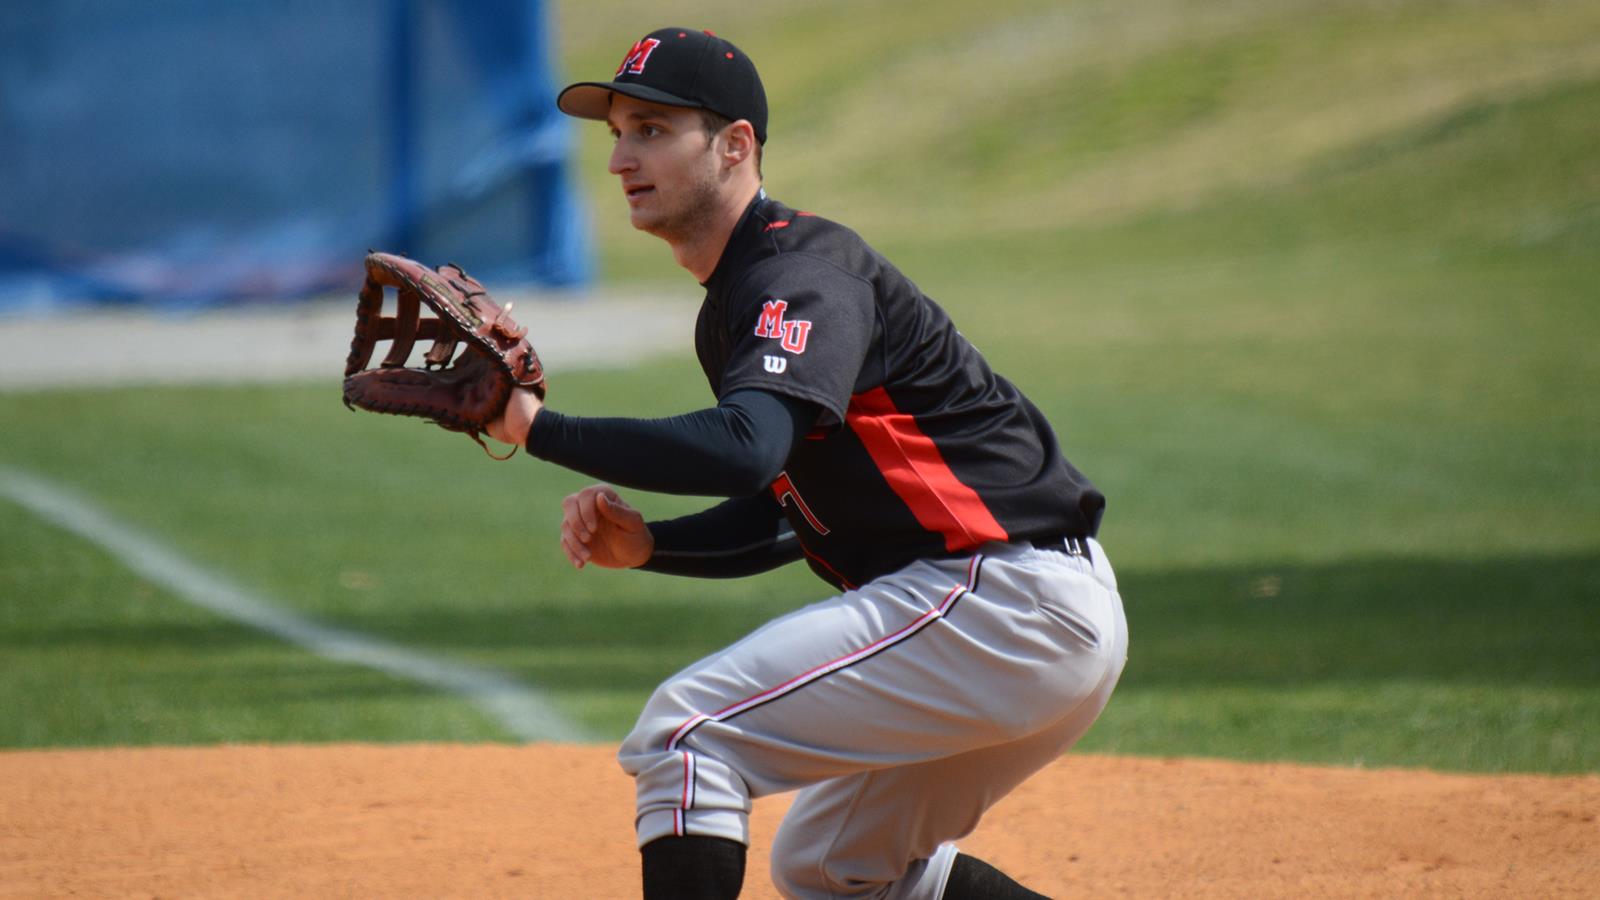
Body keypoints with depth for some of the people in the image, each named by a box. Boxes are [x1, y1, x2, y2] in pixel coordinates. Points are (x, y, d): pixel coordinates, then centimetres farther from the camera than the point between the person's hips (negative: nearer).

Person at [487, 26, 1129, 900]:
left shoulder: (804, 275, -14)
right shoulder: (730, 310, 17)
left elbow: (745, 451, -33)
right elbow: (782, 513, 23)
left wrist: (537, 428, -29)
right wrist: (645, 544, 5)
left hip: (1005, 598, -11)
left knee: (687, 731, -16)